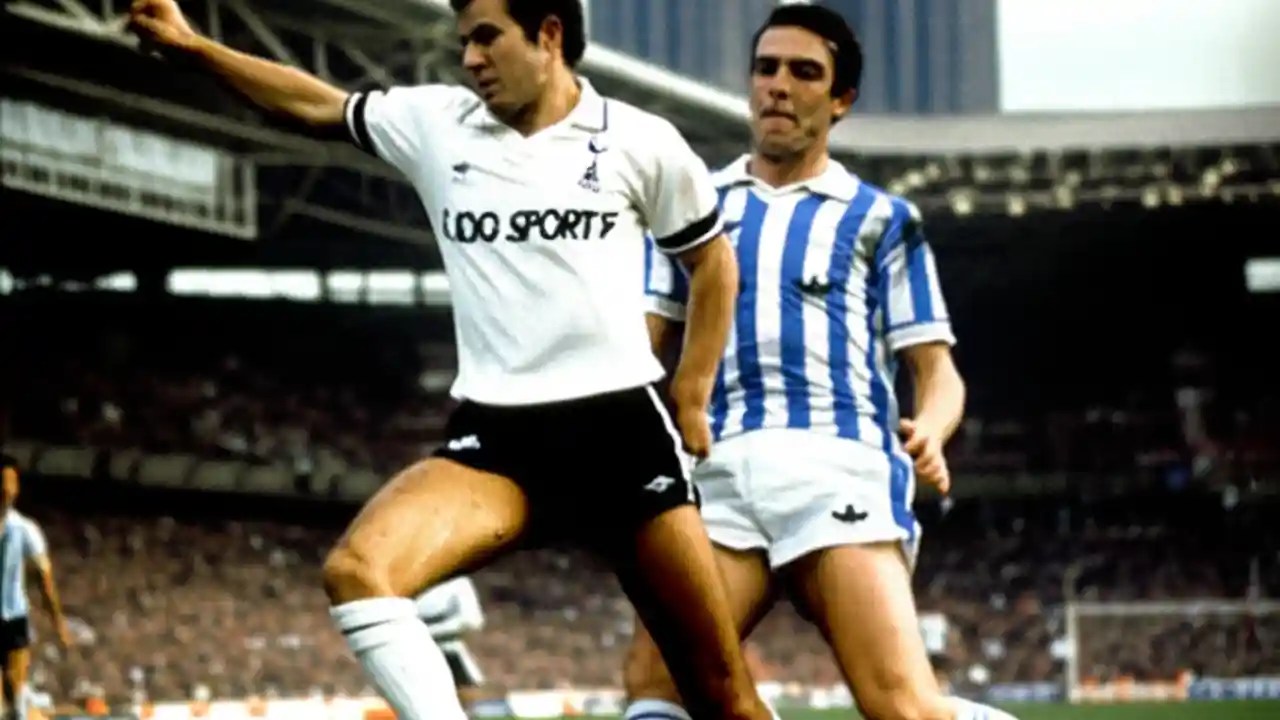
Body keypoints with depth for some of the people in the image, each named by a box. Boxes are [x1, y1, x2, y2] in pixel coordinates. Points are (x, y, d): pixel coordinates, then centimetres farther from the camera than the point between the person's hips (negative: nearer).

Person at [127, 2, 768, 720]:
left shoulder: (640, 140, 1)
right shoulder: (434, 123, 7)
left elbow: (714, 260, 14)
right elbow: (319, 105, 20)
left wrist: (693, 402, 8)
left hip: (622, 431, -2)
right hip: (495, 438, 2)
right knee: (357, 570, -25)